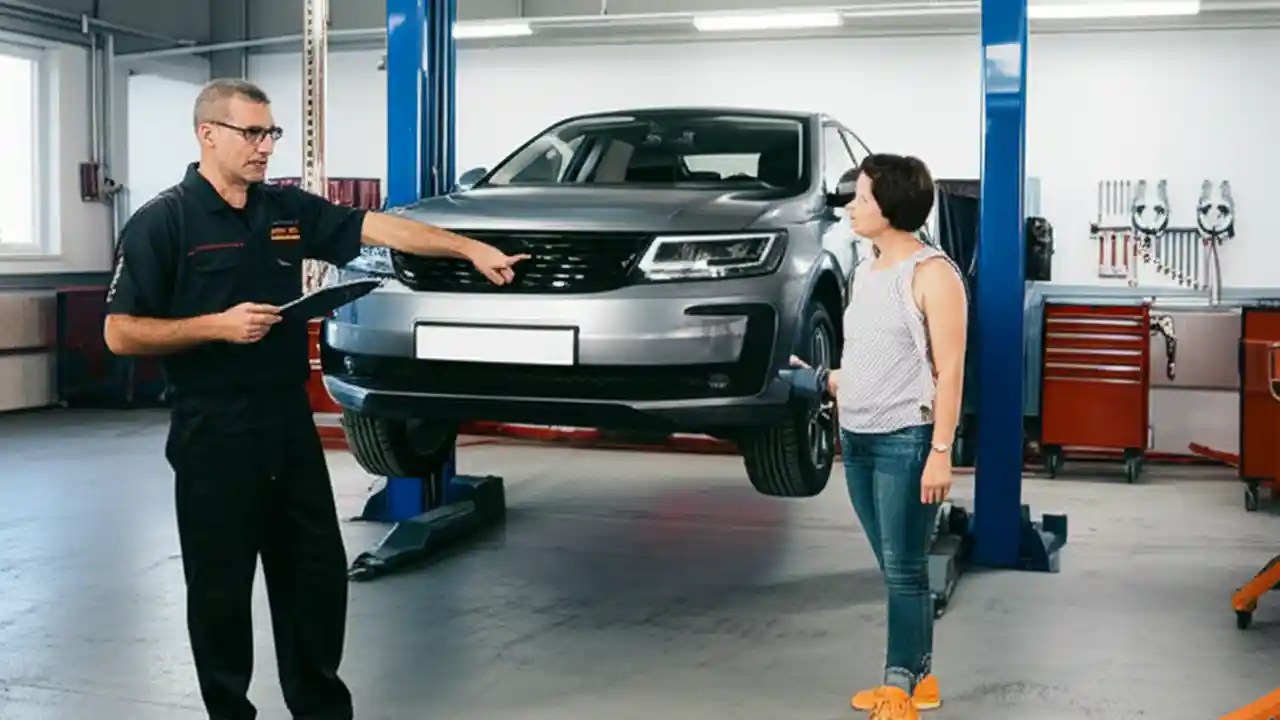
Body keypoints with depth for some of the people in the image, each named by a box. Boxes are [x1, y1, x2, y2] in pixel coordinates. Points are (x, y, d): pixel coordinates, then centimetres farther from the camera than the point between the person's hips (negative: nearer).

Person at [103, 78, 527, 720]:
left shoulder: (287, 208, 8)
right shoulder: (162, 221, -7)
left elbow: (379, 227, 4)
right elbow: (120, 333, -10)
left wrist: (471, 248, -4)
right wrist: (218, 325, -18)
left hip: (290, 420, 6)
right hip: (214, 431, -5)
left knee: (318, 574, 11)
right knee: (221, 587, 4)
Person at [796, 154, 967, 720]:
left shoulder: (931, 273, -11)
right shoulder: (865, 270, 13)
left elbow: (949, 369, -14)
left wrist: (941, 451, -18)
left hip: (906, 441, -8)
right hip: (857, 438, 8)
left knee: (905, 570, -3)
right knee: (894, 569, 13)